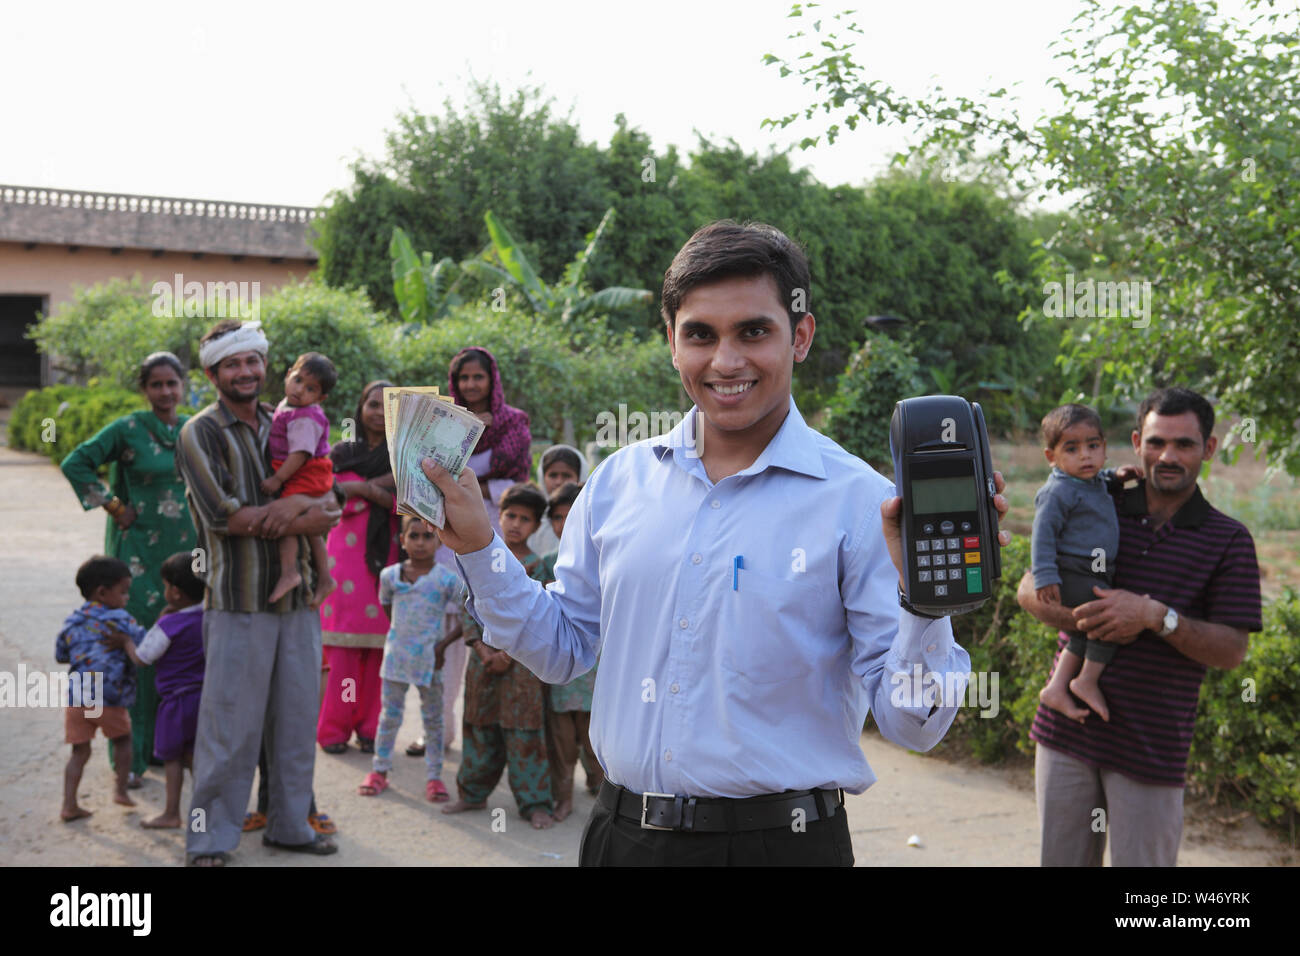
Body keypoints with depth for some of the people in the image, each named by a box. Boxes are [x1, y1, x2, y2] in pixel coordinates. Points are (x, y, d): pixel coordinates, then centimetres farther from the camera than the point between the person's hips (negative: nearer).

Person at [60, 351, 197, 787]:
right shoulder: (127, 429, -6)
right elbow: (75, 464, -9)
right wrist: (114, 507, -10)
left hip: (185, 550, 5)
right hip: (139, 550, -5)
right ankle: (132, 756, 3)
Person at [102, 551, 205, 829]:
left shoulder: (168, 626, -19)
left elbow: (141, 658, -11)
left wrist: (125, 642, 6)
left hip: (178, 699, -6)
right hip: (204, 695, 6)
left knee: (172, 755, 6)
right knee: (192, 753, 17)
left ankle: (171, 814, 12)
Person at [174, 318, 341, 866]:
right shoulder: (201, 434, -3)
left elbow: (331, 506, 7)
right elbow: (223, 514, -15)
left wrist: (300, 504, -16)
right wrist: (303, 518, -9)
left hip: (297, 595, 5)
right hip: (238, 600, -5)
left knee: (297, 718, 11)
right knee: (232, 724, -2)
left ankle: (290, 824, 24)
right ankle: (210, 838, 10)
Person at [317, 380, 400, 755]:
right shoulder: (343, 453, 13)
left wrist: (362, 488, -12)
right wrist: (380, 489, -9)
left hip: (387, 555, 0)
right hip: (347, 552, 0)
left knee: (379, 646, -3)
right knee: (344, 647, -6)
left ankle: (369, 726, 6)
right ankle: (334, 727, 1)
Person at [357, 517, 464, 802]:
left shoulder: (447, 580, -7)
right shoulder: (390, 575, 0)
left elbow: (460, 620, -3)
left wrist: (443, 644, -15)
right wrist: (401, 630, 7)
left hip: (430, 658, -1)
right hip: (397, 654, 2)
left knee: (433, 719, 7)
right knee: (390, 715, 10)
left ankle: (434, 776, 14)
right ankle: (380, 771, 21)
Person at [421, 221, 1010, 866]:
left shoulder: (861, 503, -12)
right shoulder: (617, 480, 2)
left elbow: (911, 727, -13)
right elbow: (562, 649, 10)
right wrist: (477, 546, 0)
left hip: (779, 840, -4)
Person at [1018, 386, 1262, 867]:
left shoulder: (1228, 540, 0)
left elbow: (1232, 650, -6)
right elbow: (1029, 589, 3)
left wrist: (1155, 616, -21)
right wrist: (1088, 620, -15)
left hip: (1151, 750, -2)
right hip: (1066, 734, 3)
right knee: (1061, 860, 11)